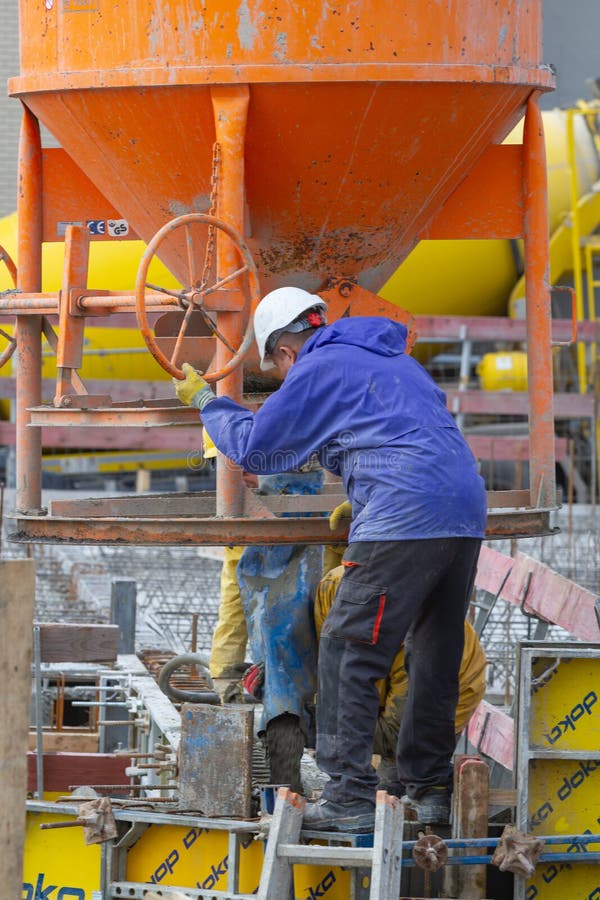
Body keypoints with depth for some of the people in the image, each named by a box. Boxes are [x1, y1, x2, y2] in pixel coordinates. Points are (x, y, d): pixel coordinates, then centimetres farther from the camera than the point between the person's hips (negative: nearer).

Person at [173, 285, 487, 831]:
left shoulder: (317, 370, 4)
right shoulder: (393, 359, 26)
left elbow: (253, 448, 10)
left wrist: (206, 401, 26)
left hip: (402, 520, -8)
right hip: (467, 514, 8)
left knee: (348, 654, -3)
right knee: (436, 660, 15)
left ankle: (351, 796, -8)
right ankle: (430, 790, 20)